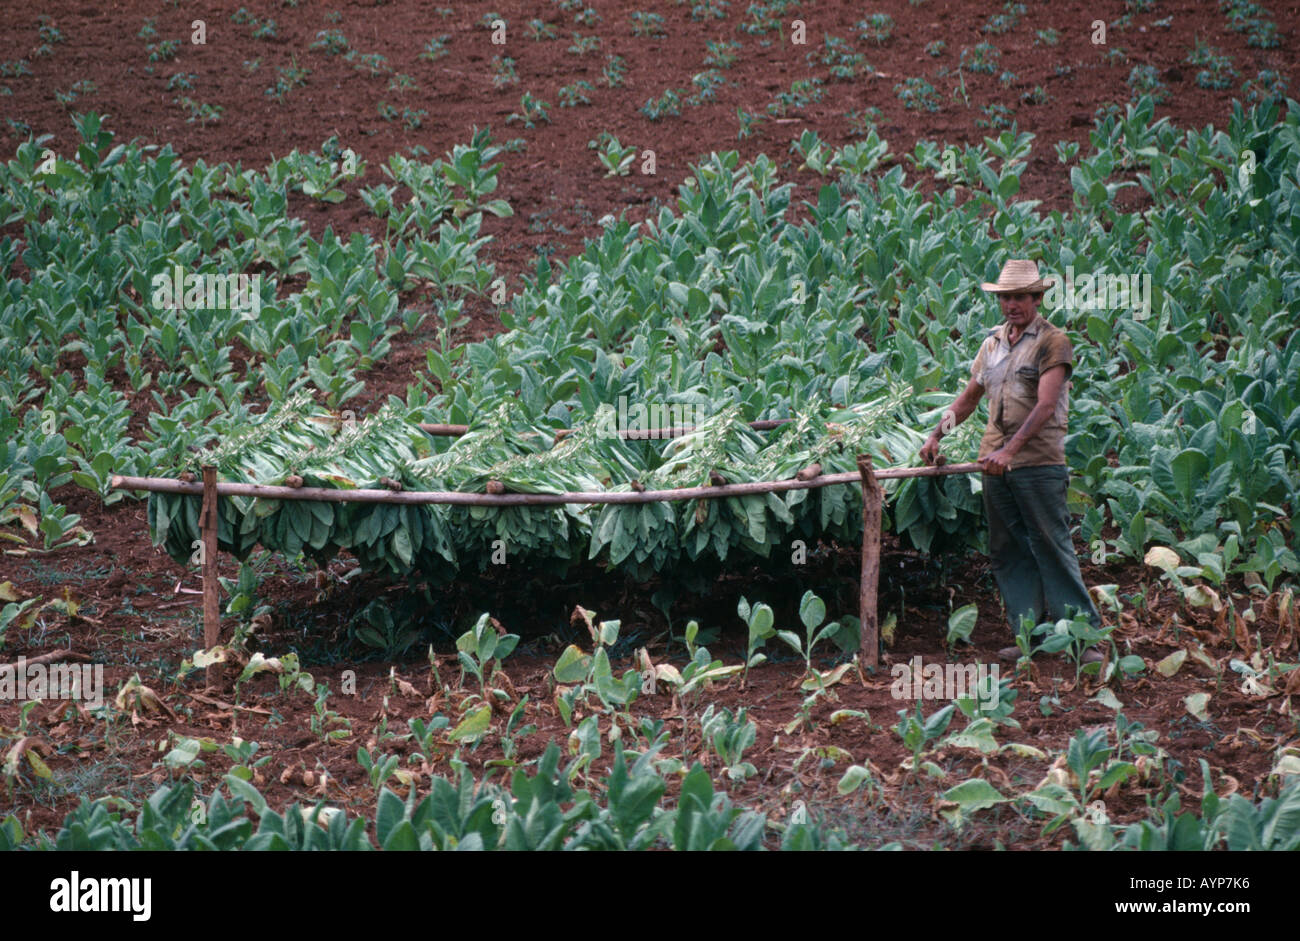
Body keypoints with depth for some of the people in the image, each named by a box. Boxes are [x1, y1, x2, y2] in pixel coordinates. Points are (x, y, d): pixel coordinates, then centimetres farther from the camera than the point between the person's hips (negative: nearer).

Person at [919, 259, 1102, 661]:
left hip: (1038, 462, -7)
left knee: (1052, 548, -8)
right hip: (995, 461, 7)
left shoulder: (1053, 341, -5)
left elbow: (1045, 405, -16)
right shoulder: (993, 342, 16)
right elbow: (969, 397, 24)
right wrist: (936, 435, 12)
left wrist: (1011, 449, -25)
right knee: (1008, 551, 6)